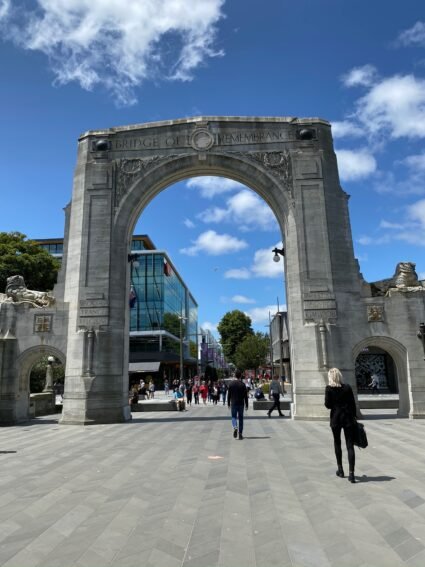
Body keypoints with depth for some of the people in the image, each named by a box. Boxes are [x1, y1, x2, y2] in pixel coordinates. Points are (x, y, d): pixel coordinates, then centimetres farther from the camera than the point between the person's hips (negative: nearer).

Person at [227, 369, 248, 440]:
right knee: (240, 418, 9)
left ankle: (235, 427, -18)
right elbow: (245, 396, -5)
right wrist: (246, 405, 2)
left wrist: (228, 403, 9)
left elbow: (229, 394, 1)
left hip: (233, 403, 1)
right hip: (241, 403, 0)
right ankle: (240, 434, 9)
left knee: (234, 417, 12)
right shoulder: (243, 384, -7)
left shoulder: (231, 384, -2)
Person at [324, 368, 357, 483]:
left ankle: (340, 470, 26)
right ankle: (351, 473, -5)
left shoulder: (329, 389, -8)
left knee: (337, 443, 18)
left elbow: (327, 405, -10)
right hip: (348, 418, 1)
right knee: (350, 446, 2)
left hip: (335, 418, -1)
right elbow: (353, 404, 0)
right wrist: (354, 417, 9)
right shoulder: (347, 387, -2)